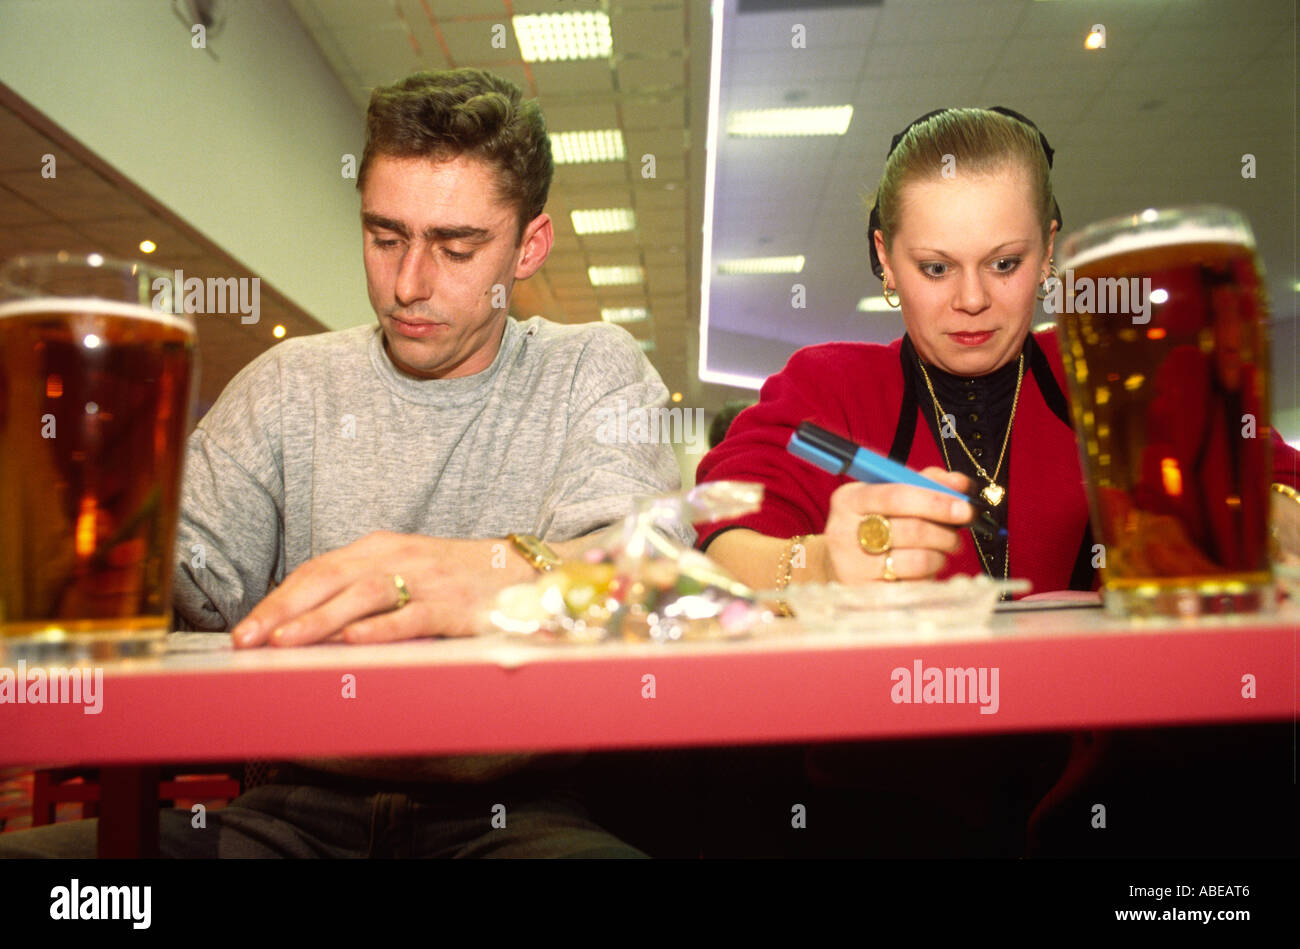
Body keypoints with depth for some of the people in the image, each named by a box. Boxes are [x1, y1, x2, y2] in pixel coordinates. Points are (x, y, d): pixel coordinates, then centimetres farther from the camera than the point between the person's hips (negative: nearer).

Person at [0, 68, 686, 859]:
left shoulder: (596, 372, 4)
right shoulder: (288, 386, 12)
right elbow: (193, 579, 4)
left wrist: (503, 573, -35)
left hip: (517, 804, -2)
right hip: (303, 803, 3)